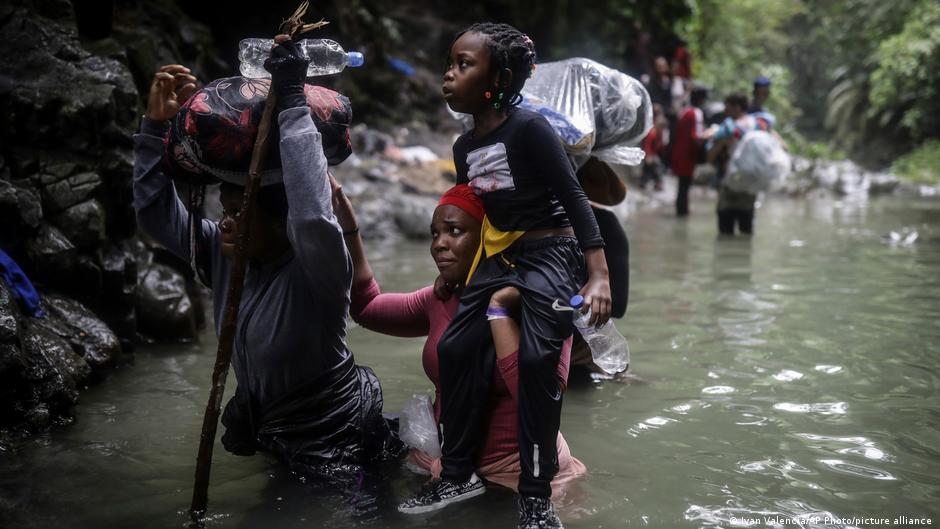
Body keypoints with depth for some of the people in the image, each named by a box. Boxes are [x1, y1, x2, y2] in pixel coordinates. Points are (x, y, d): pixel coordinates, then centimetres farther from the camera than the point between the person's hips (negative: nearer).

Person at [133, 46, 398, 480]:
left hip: (335, 442, -7)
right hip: (268, 425, 8)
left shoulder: (314, 270, -28)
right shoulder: (224, 252, -7)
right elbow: (158, 214, -3)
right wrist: (155, 125, -15)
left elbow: (314, 219, -50)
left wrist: (292, 102, -48)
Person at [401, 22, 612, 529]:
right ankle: (458, 475, 14)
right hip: (499, 255, 8)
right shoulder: (463, 147, 6)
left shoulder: (528, 127, -17)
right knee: (455, 348, 0)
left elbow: (574, 198, -19)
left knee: (536, 360, -21)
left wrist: (599, 277, -26)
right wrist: (461, 273, 22)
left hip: (551, 253, -8)